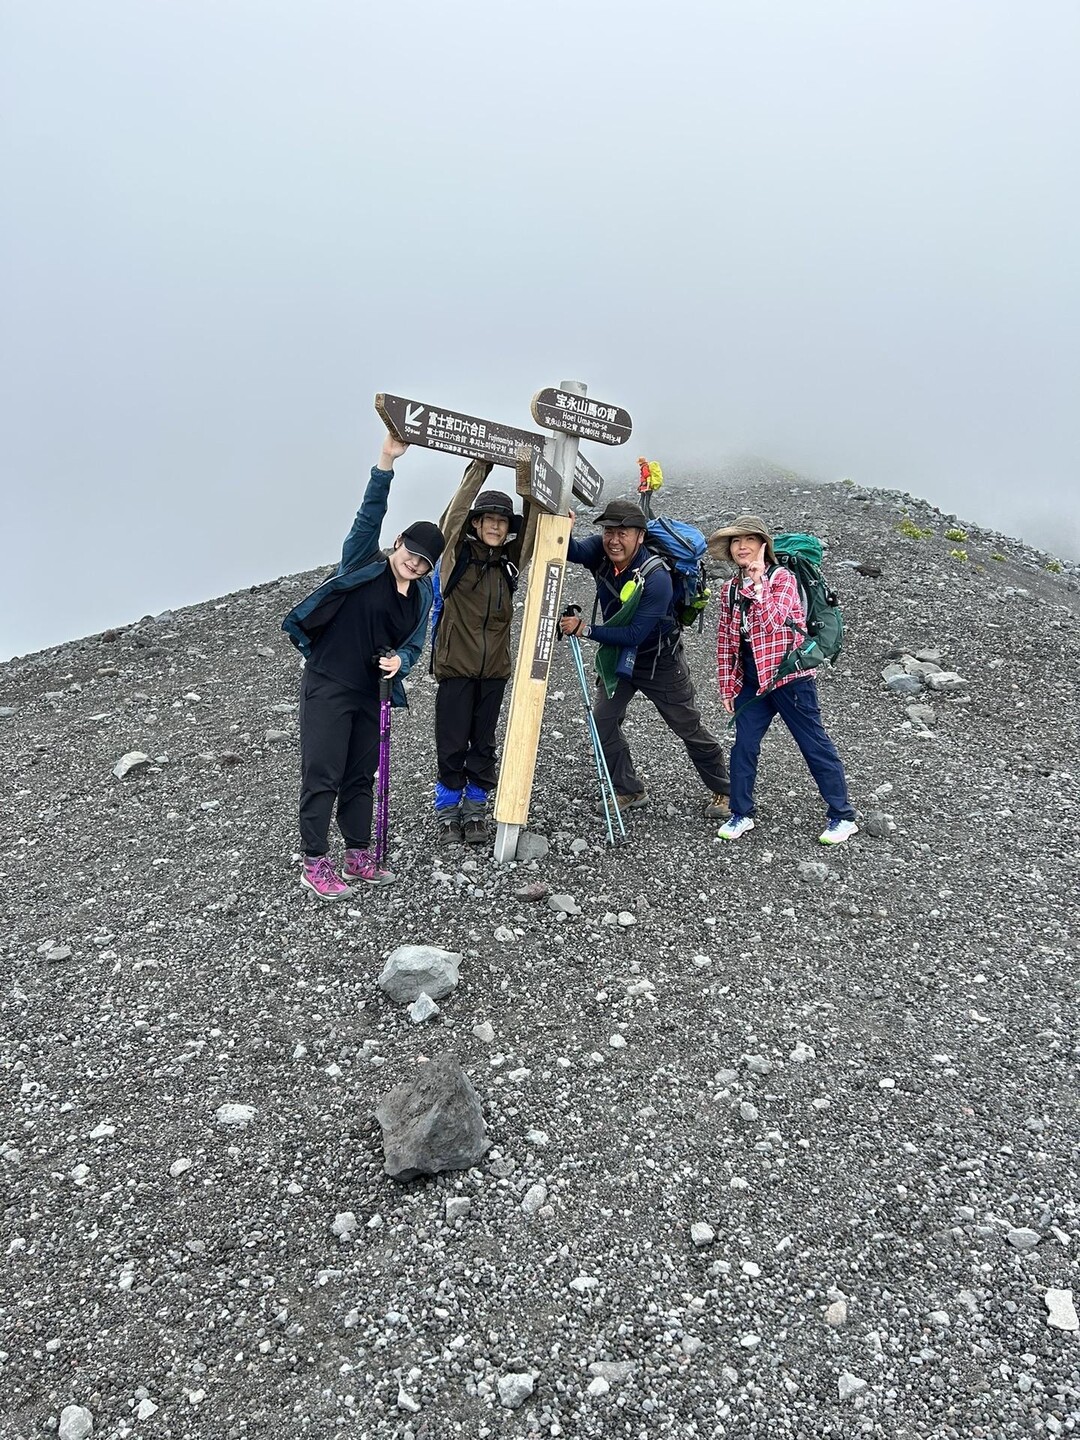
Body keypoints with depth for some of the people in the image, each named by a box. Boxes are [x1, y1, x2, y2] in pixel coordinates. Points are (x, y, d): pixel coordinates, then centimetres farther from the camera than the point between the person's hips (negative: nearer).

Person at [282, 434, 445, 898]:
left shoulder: (422, 595, 7)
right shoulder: (363, 565, -9)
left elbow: (414, 644, 10)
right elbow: (369, 516, -22)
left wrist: (400, 660, -13)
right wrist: (386, 462, -33)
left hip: (372, 691, 6)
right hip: (328, 686, -6)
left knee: (361, 777, 14)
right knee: (322, 777, -3)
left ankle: (358, 857, 26)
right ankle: (315, 864, 6)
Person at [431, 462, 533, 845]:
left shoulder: (509, 562, 8)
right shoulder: (457, 554, -2)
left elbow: (531, 525, 1)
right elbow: (455, 513, -15)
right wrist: (480, 467, -17)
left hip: (494, 668, 4)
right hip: (455, 665, -4)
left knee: (484, 744, 11)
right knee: (452, 744, 2)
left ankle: (475, 809, 23)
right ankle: (448, 811, 16)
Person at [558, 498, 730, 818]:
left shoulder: (656, 578, -33)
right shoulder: (601, 551, -15)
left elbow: (635, 634, -34)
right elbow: (573, 551, -34)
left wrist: (585, 630, -36)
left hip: (659, 661, -5)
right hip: (618, 656, 5)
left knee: (689, 728, 8)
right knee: (602, 719, -4)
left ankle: (721, 790, 27)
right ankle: (629, 791, 12)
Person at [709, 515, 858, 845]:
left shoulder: (782, 578, -9)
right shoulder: (730, 589, 7)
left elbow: (773, 621, -25)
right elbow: (725, 640, 11)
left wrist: (758, 582, -26)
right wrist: (727, 685, 9)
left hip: (790, 678, -5)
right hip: (752, 681, 5)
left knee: (814, 744, 1)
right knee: (743, 745, 5)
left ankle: (843, 817, 11)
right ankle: (740, 814, 20)